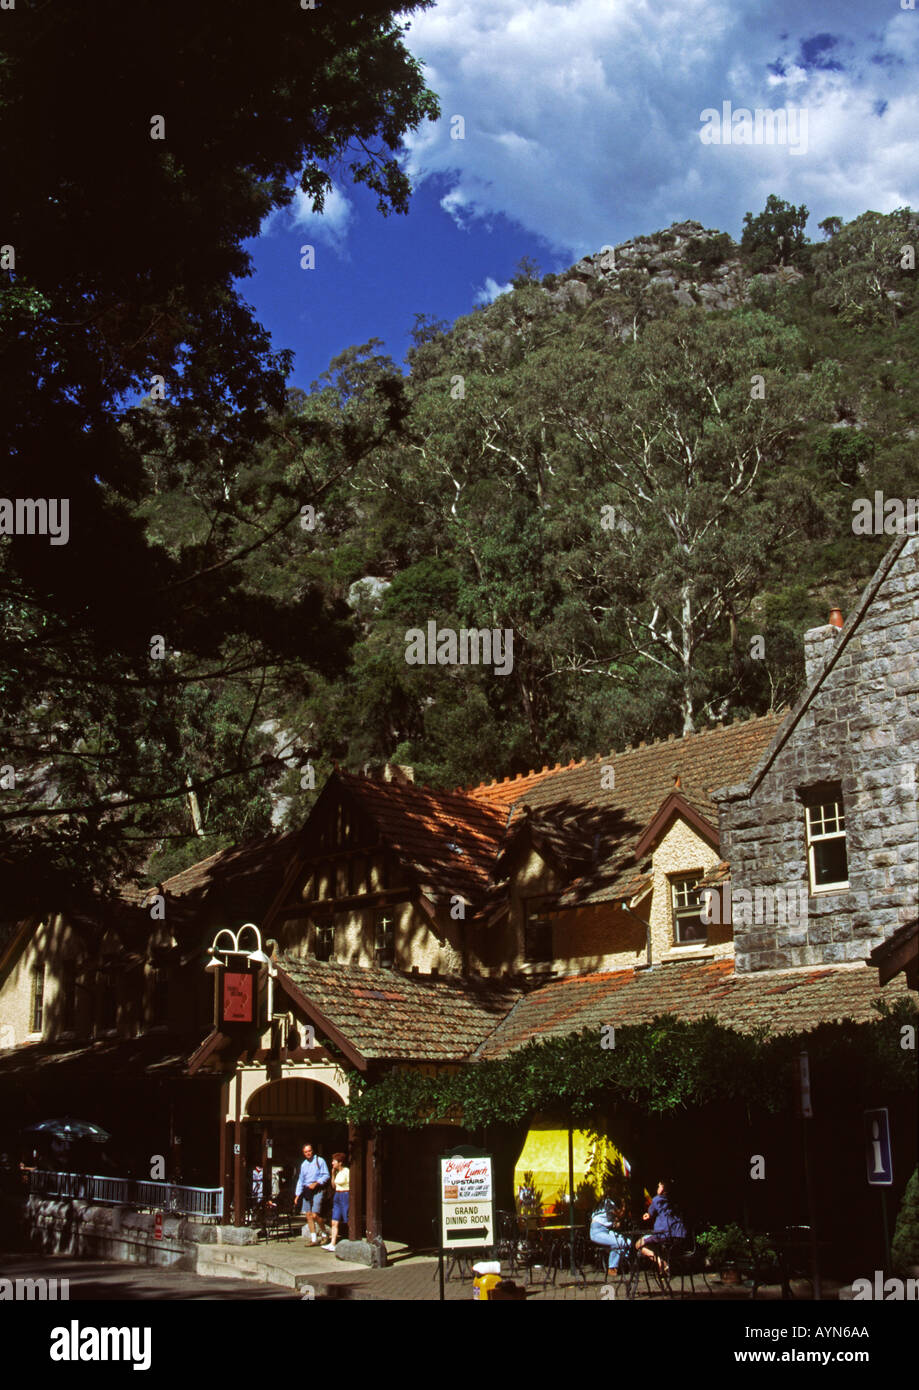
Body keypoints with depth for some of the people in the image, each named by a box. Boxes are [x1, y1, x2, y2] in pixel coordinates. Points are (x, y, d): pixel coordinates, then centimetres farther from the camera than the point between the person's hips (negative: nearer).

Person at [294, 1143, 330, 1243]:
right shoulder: (303, 1164, 16)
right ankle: (313, 1239, 8)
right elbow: (300, 1180, 19)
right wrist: (297, 1194, 13)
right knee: (309, 1215, 3)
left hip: (317, 1191, -6)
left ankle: (324, 1234, 7)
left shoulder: (319, 1161, -1)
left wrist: (316, 1183, -16)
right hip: (307, 1191, 6)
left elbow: (326, 1175, -6)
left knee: (315, 1215, -14)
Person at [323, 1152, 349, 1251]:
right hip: (337, 1197, 9)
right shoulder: (338, 1172, 13)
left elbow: (351, 1186, -13)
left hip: (345, 1196, -9)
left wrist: (351, 1200, -17)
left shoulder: (347, 1171, -12)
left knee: (349, 1223, -2)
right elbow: (334, 1186, 17)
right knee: (334, 1222, 2)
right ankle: (332, 1244, 1)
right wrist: (333, 1174, 8)